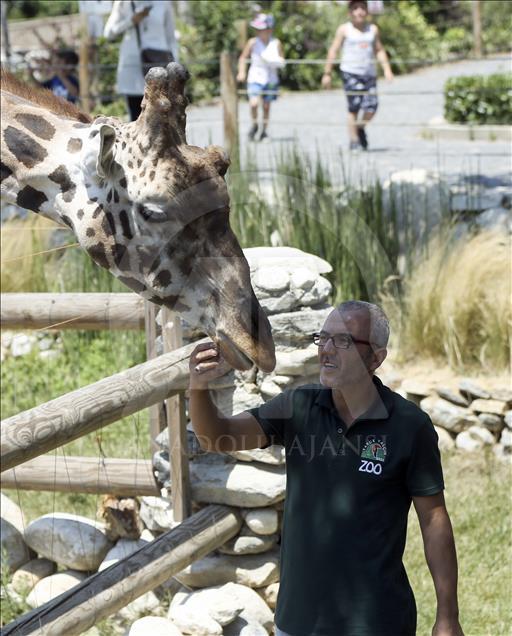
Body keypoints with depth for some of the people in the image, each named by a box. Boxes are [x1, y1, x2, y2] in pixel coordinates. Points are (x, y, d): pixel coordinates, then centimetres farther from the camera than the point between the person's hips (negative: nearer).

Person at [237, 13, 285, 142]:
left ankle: (264, 130, 25)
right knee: (254, 103, -19)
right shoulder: (253, 42, -3)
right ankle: (254, 124, 8)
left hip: (271, 79, 1)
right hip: (255, 78, -1)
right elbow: (243, 57, 7)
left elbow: (282, 62, 7)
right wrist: (242, 72, -5)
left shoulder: (276, 43, -1)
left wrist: (275, 61, -15)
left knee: (266, 106, 7)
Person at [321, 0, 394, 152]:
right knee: (354, 107, -11)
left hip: (369, 73, 4)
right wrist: (327, 73, -3)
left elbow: (379, 51, 20)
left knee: (371, 107, -7)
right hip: (350, 72, -4)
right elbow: (333, 51, 3)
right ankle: (354, 141, -4)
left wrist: (386, 68, 7)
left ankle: (361, 128, 21)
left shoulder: (373, 29, 14)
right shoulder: (344, 29, 3)